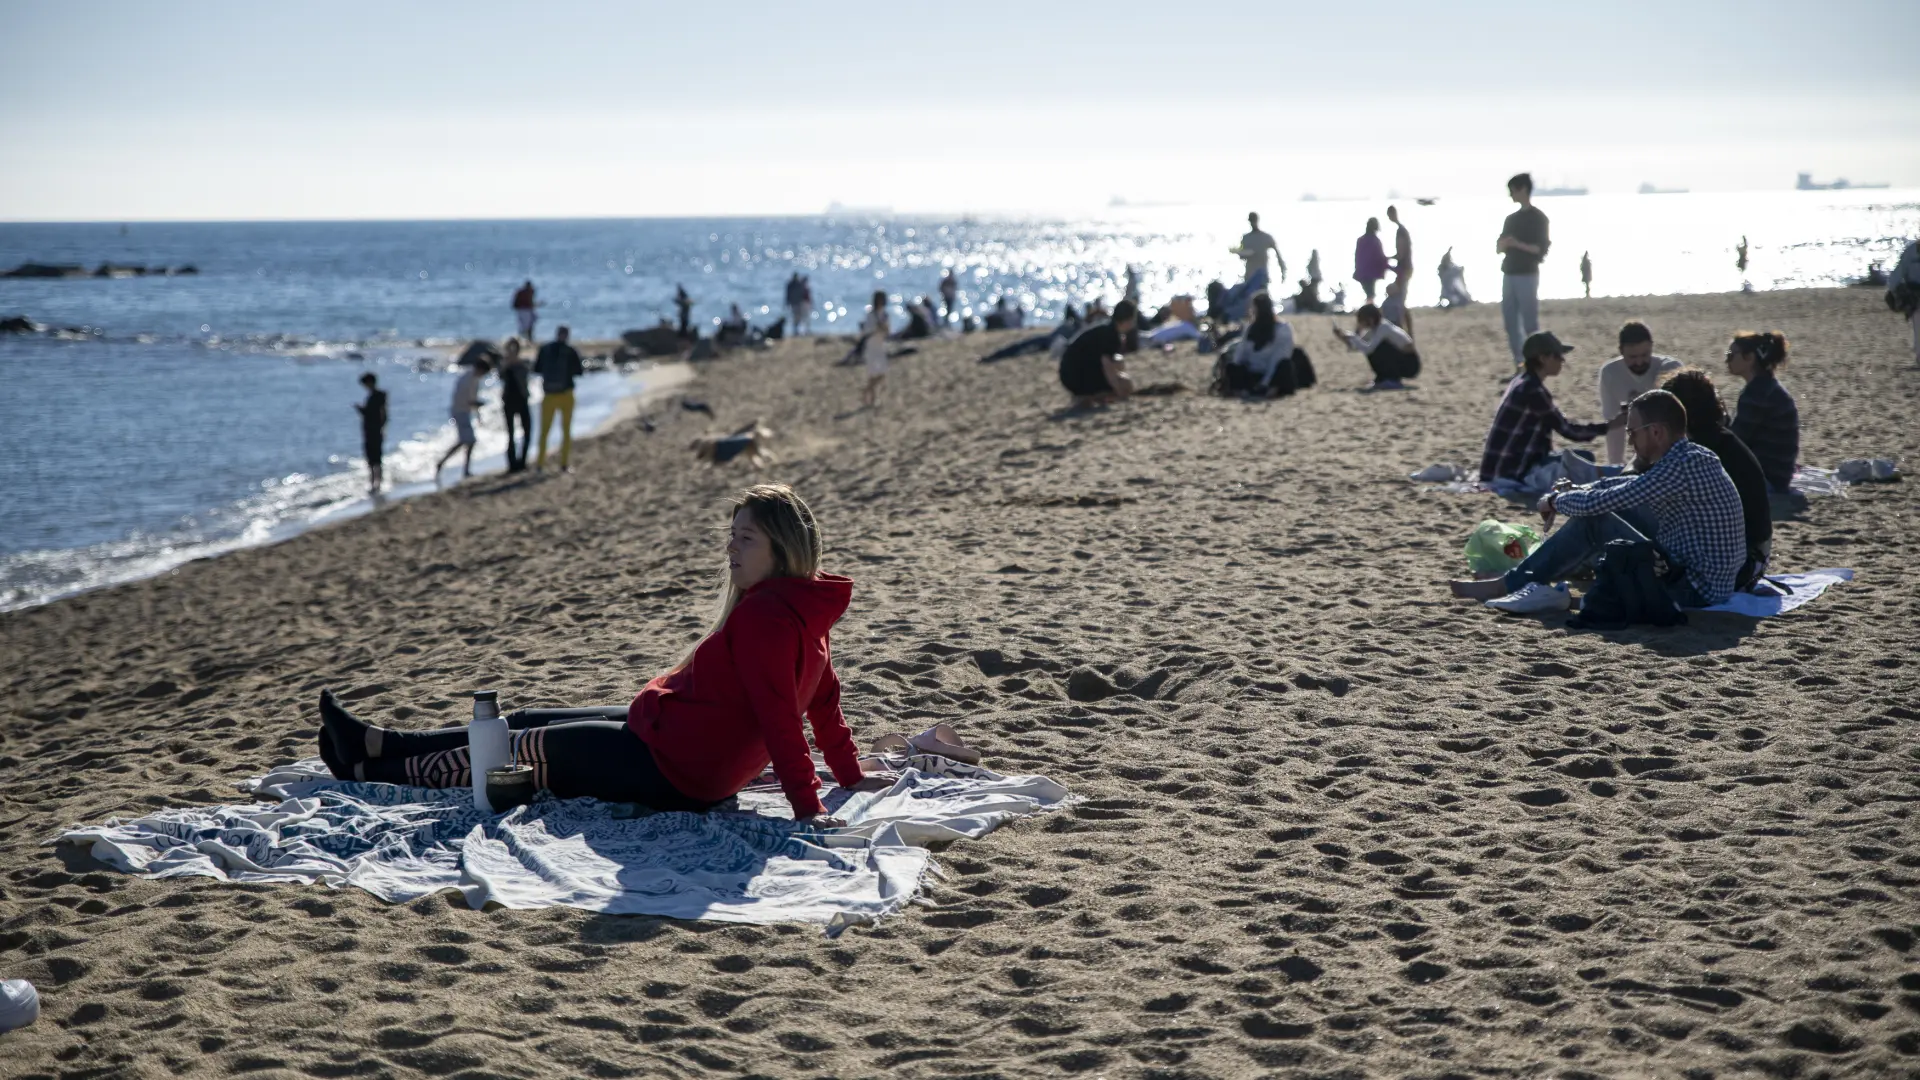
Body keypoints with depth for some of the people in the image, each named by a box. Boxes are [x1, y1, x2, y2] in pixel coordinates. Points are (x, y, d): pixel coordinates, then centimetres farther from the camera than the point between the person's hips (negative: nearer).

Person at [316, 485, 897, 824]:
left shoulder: (761, 617, -26)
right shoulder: (807, 613, 5)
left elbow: (778, 712, -31)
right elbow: (823, 698, 13)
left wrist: (806, 804, -33)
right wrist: (850, 774, 20)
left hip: (672, 769, -10)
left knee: (519, 748, 4)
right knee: (527, 723, 17)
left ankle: (372, 771, 21)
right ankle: (376, 745, 29)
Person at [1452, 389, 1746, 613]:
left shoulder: (1682, 466, -21)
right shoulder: (1694, 456, 9)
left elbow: (1595, 503, -21)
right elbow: (1626, 486, 24)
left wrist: (1555, 501, -2)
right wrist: (1574, 491, 10)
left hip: (1694, 590, -10)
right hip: (1716, 581, 10)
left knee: (1593, 522, -10)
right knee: (1624, 506, 17)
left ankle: (1508, 585, 3)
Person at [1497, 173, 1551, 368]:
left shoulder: (1538, 218, -4)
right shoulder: (1511, 218, 16)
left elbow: (1542, 249, -9)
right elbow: (1499, 247, 18)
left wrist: (1518, 244, -21)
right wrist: (1503, 244, -6)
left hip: (1527, 275, -7)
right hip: (1509, 274, 7)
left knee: (1530, 322, -7)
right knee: (1510, 320, 4)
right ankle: (1519, 363, 8)